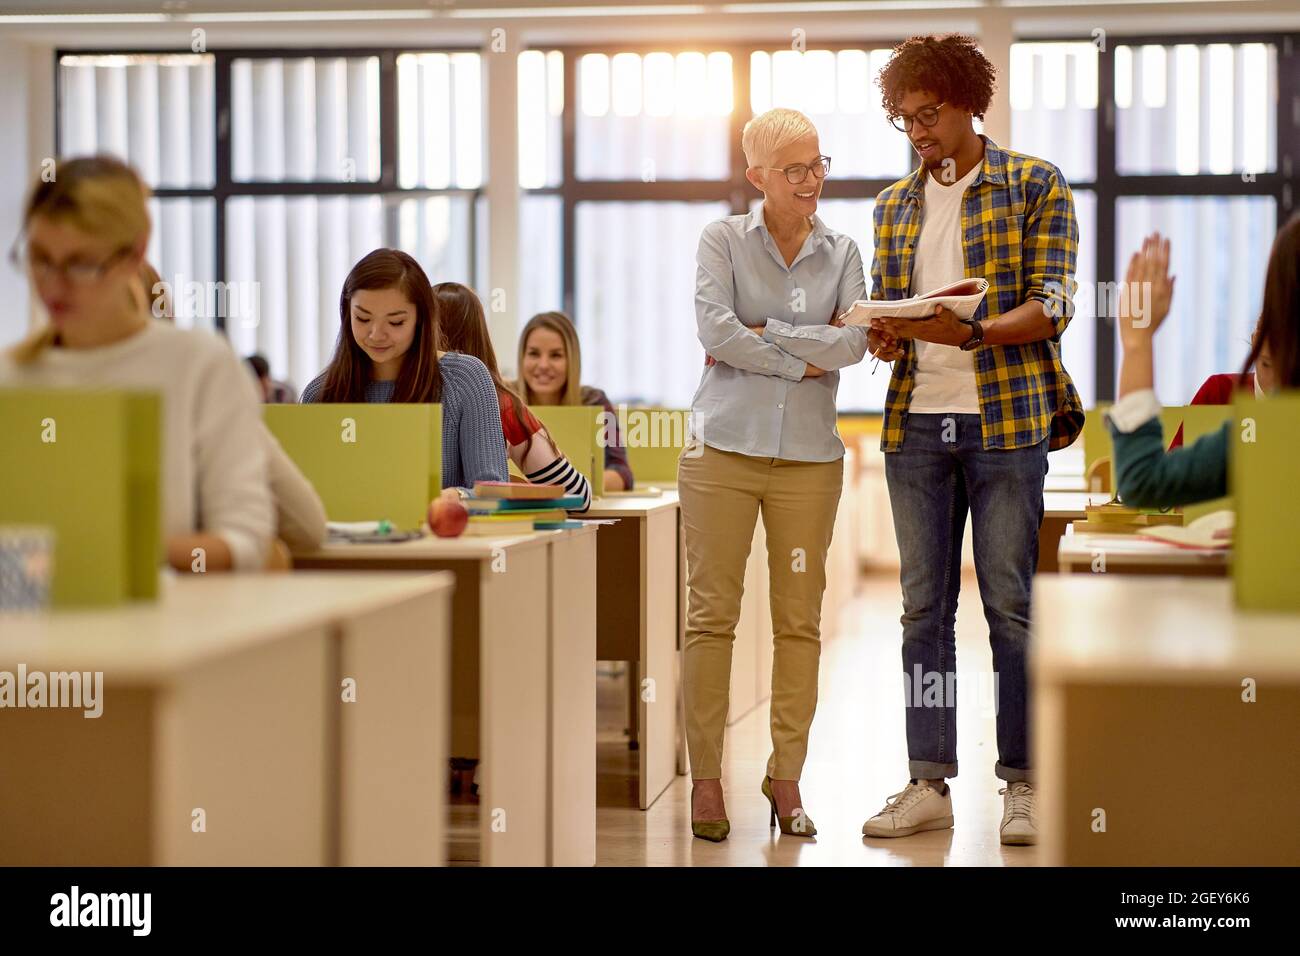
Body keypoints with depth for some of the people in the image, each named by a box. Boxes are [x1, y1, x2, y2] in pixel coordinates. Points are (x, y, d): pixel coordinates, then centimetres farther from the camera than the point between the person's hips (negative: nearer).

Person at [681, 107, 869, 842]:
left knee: (800, 621, 4)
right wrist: (801, 362, -8)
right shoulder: (723, 241, 4)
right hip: (724, 449, -2)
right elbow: (715, 329, -11)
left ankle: (787, 778, 12)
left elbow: (855, 343, -5)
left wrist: (764, 331, -10)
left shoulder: (842, 254, 10)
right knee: (712, 614, -2)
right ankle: (706, 778, 5)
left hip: (809, 457, 2)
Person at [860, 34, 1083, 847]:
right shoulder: (894, 206, 16)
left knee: (1011, 604, -2)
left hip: (1005, 419, -4)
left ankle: (1023, 786, 6)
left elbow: (1052, 306, -7)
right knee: (924, 606, 5)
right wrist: (884, 334, -7)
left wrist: (969, 331, -24)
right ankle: (929, 784, 10)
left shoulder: (1035, 186, 2)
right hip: (916, 421, 4)